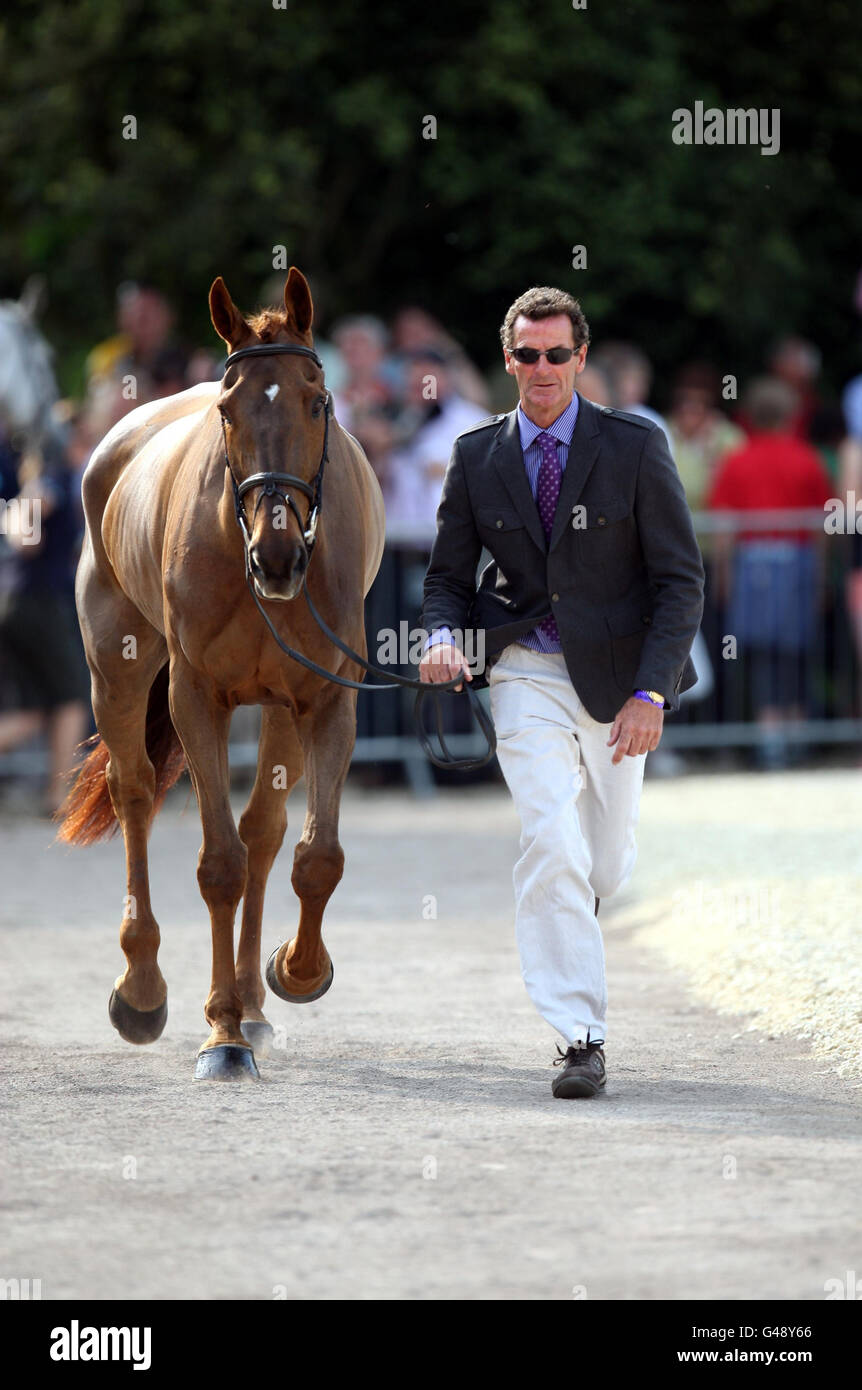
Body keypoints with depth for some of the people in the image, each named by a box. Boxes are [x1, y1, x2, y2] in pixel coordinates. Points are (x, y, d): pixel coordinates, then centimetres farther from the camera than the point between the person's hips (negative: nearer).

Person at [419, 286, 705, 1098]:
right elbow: (449, 574, 9)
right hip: (528, 673, 0)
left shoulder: (634, 447, -7)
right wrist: (443, 639, -13)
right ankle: (581, 1039, -15)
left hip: (616, 673, 0)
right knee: (551, 847, -17)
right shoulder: (476, 455, 0)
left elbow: (680, 579, -7)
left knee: (604, 867, 10)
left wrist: (650, 693, -16)